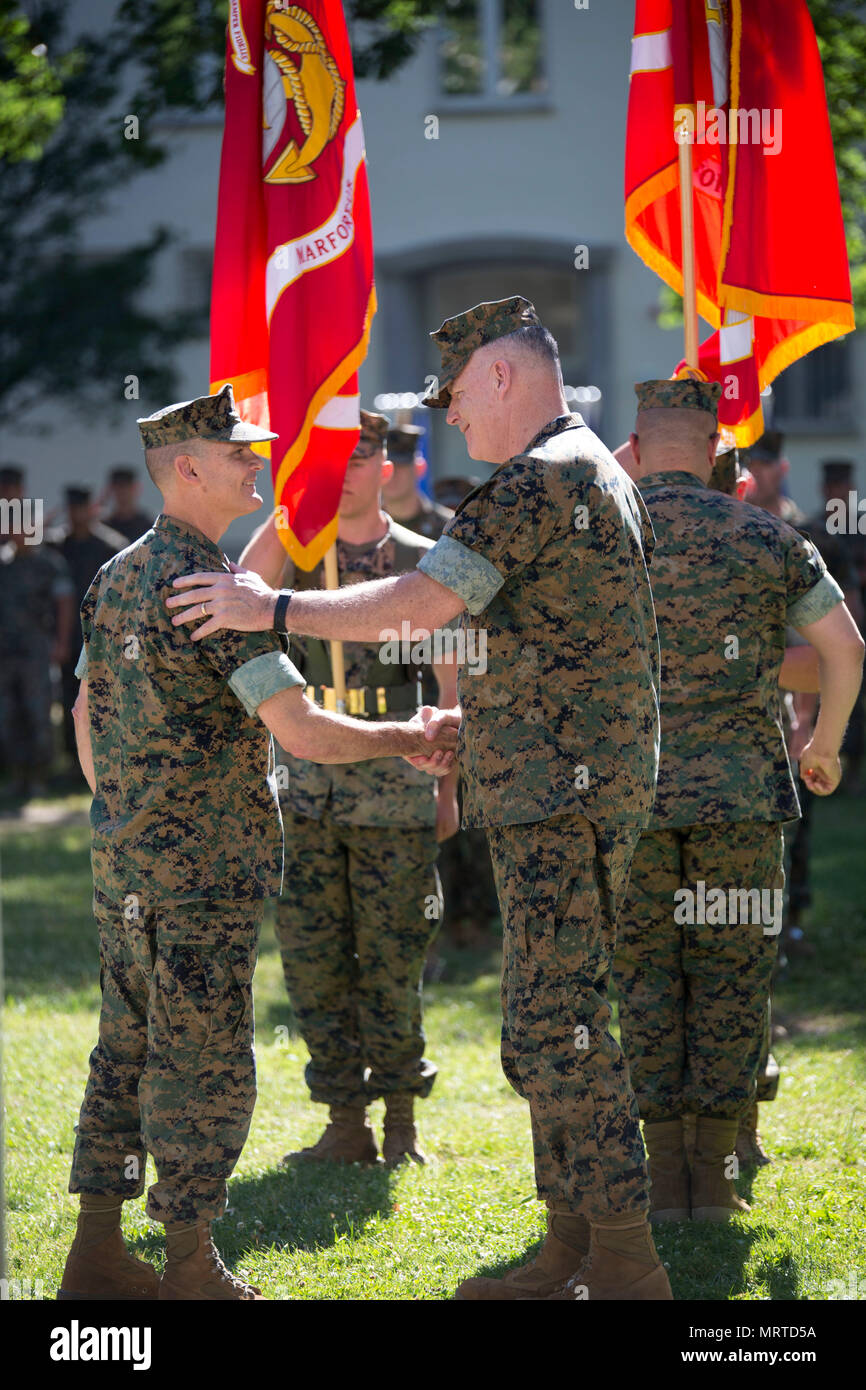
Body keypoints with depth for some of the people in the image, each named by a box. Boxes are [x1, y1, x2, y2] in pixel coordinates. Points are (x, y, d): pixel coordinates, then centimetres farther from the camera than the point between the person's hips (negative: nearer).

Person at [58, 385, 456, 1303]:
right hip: (202, 875, -9)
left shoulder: (116, 577, 10)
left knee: (129, 1053, 13)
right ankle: (192, 1268, 4)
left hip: (124, 865, 9)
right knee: (204, 1070, -1)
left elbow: (88, 713, 19)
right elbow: (301, 730, -22)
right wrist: (407, 738, -7)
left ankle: (98, 1252, 16)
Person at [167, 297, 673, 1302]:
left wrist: (271, 609, -11)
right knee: (555, 1022, 13)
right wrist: (470, 722, 23)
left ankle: (626, 1265, -11)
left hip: (562, 796, -11)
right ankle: (572, 1256, 16)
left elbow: (418, 604, -19)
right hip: (557, 789, 11)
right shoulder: (599, 475, 19)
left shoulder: (539, 481, -14)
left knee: (552, 1032, -11)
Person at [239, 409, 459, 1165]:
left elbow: (450, 685, 8)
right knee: (313, 960, 2)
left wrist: (449, 787, 4)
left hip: (395, 792, -2)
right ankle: (346, 1123, 10)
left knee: (392, 960, 0)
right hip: (304, 789, 2)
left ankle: (402, 1121, 11)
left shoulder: (422, 561, 5)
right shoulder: (293, 553, 9)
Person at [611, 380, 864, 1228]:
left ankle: (664, 1176, 4)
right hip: (742, 789, 0)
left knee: (642, 977, 7)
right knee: (728, 979, 7)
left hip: (629, 794, 0)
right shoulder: (766, 539, 2)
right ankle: (713, 1176, 6)